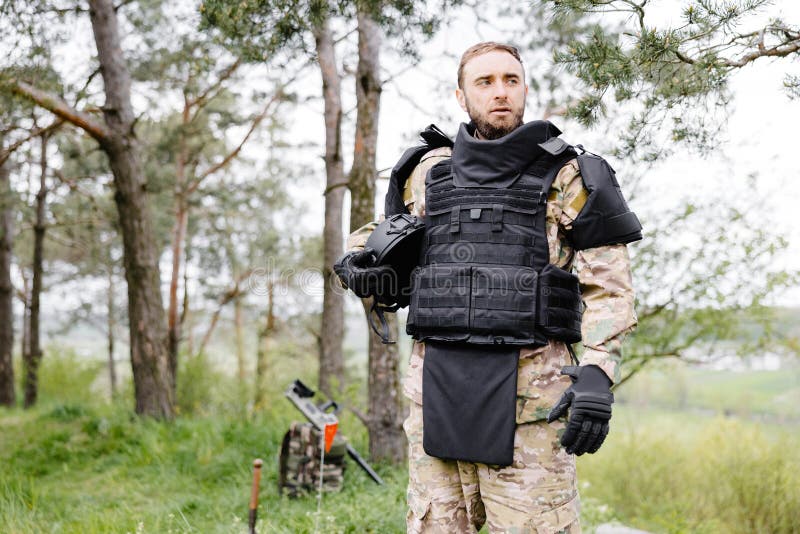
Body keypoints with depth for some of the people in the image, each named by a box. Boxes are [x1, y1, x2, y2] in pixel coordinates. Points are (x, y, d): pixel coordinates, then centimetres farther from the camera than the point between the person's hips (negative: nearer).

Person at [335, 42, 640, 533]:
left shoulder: (567, 178, 5)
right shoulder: (429, 171, 15)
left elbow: (608, 289, 1)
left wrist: (597, 374, -13)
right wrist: (360, 256, 10)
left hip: (528, 393, -3)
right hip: (437, 387, 4)